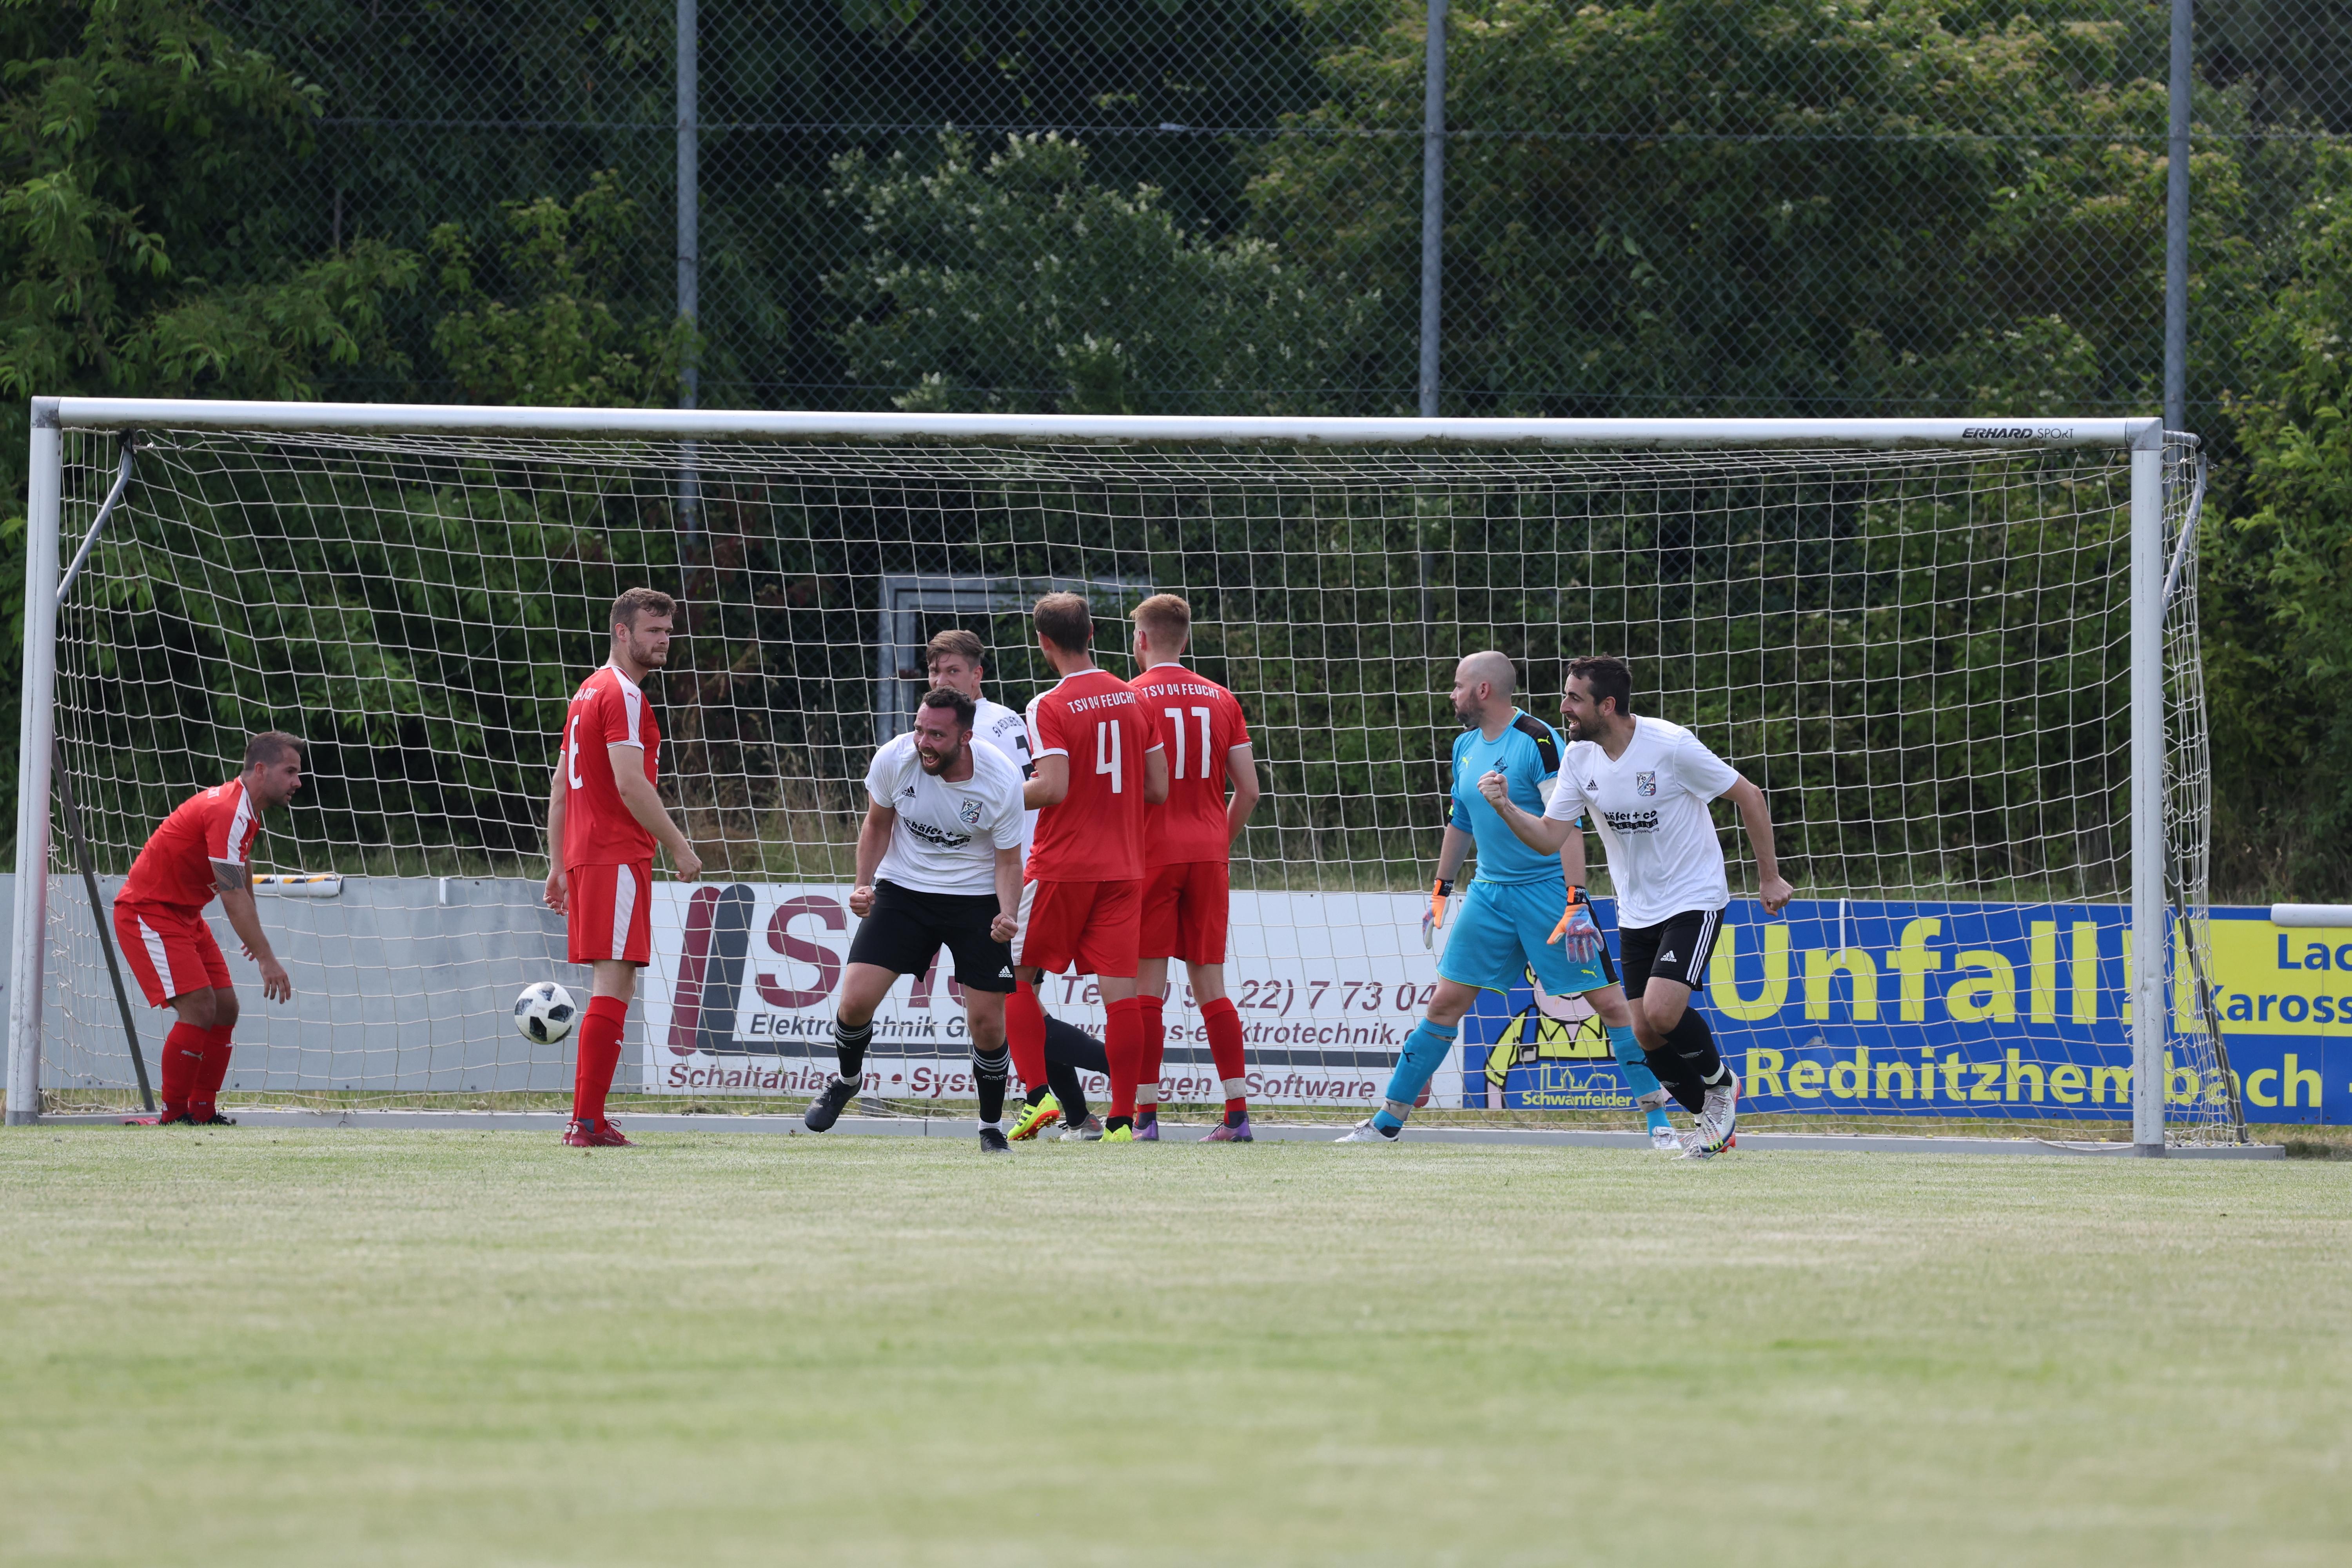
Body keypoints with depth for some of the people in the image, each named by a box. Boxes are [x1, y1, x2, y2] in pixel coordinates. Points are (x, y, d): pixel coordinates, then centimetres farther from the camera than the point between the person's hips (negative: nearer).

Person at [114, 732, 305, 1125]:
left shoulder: (247, 811, 6)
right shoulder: (227, 812, -26)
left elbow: (242, 873, 26)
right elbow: (233, 896, -31)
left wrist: (255, 934, 32)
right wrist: (267, 959, -33)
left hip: (185, 916, 10)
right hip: (148, 912, -10)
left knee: (225, 1007, 4)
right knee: (199, 1008, -19)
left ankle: (203, 1111, 8)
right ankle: (174, 1116, -10)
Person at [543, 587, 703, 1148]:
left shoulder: (588, 692, 20)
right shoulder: (624, 696, -10)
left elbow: (560, 787, 22)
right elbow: (630, 785, -19)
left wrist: (558, 865, 23)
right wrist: (680, 849, -13)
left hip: (584, 856, 10)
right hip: (618, 856, -10)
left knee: (611, 983, 12)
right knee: (614, 982, -11)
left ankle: (588, 1121, 9)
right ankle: (588, 1122, -16)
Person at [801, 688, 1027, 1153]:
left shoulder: (1002, 781, -21)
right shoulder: (894, 759, -17)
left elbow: (1009, 861, -9)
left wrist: (1007, 916, -27)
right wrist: (864, 885, -8)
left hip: (976, 898, -1)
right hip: (902, 889, 1)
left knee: (988, 1022, -5)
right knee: (856, 1000, -11)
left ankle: (992, 1128, 18)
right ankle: (847, 1079, 21)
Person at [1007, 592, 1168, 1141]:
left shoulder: (1049, 707, -10)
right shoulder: (1133, 699, 6)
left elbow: (1054, 788, -20)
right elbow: (1158, 789, 8)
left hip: (1063, 865, -4)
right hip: (1122, 865, 4)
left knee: (1018, 976, 9)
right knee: (1120, 988, 1)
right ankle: (1122, 1119, -4)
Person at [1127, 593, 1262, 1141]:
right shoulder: (1221, 700, 9)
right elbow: (1248, 791, 7)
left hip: (1151, 851, -4)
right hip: (1208, 855, 4)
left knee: (1146, 983, -2)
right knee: (1209, 984, 7)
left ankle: (1145, 1112, -6)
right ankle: (1237, 1112, 1)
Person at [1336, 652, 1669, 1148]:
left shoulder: (1537, 741, -15)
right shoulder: (1466, 747, 9)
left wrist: (1576, 903, -24)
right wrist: (1441, 892, 25)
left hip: (1549, 890, -7)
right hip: (1490, 892, 7)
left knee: (1607, 1001, -8)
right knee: (1446, 1002, 4)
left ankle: (1659, 1121, -2)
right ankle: (1387, 1121, 10)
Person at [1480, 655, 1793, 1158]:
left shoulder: (1671, 747, -20)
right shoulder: (1580, 759, -3)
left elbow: (1748, 797, -10)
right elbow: (1550, 837, -2)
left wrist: (1770, 878, -6)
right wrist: (1506, 807, -21)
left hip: (1694, 901, -6)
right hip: (1637, 913, 6)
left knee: (1662, 1012, -23)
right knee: (1645, 1035, 1)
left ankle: (1720, 1080, 7)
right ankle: (1715, 1118, 21)